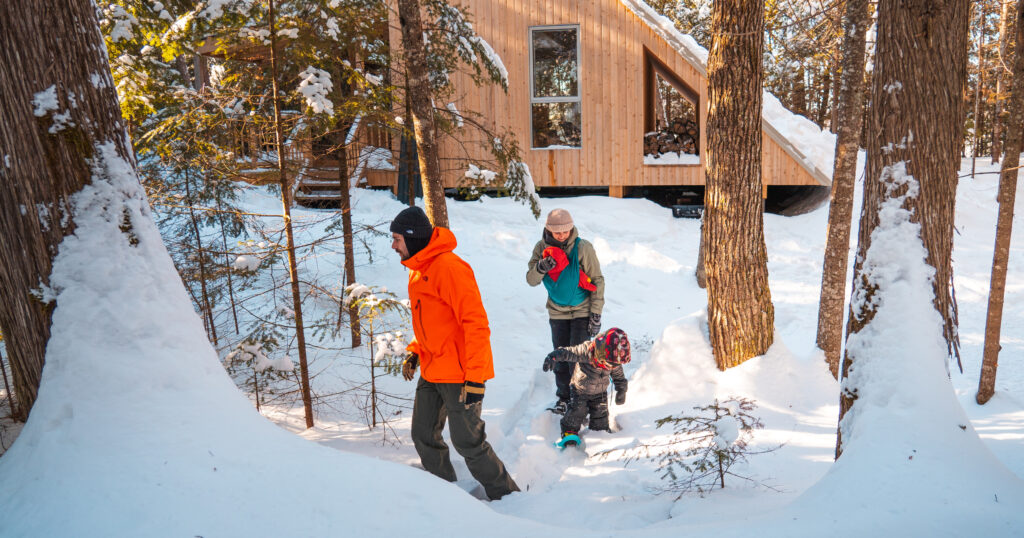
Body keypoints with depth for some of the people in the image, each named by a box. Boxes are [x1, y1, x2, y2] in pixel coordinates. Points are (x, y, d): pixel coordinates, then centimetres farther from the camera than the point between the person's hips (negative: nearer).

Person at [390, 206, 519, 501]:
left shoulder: (449, 267, -20)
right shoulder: (418, 269, 12)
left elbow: (476, 323, -23)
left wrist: (475, 378, -24)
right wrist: (414, 352, 15)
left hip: (459, 374, -9)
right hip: (431, 372, 9)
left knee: (467, 442, -1)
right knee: (424, 436, 13)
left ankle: (506, 496, 19)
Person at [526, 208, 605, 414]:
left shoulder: (583, 248, -15)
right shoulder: (542, 247, -4)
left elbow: (597, 281, -9)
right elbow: (531, 280, -6)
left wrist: (596, 314, -11)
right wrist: (541, 268, -28)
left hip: (582, 311, -3)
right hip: (557, 312, 4)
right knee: (560, 358, 9)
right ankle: (563, 398, 24)